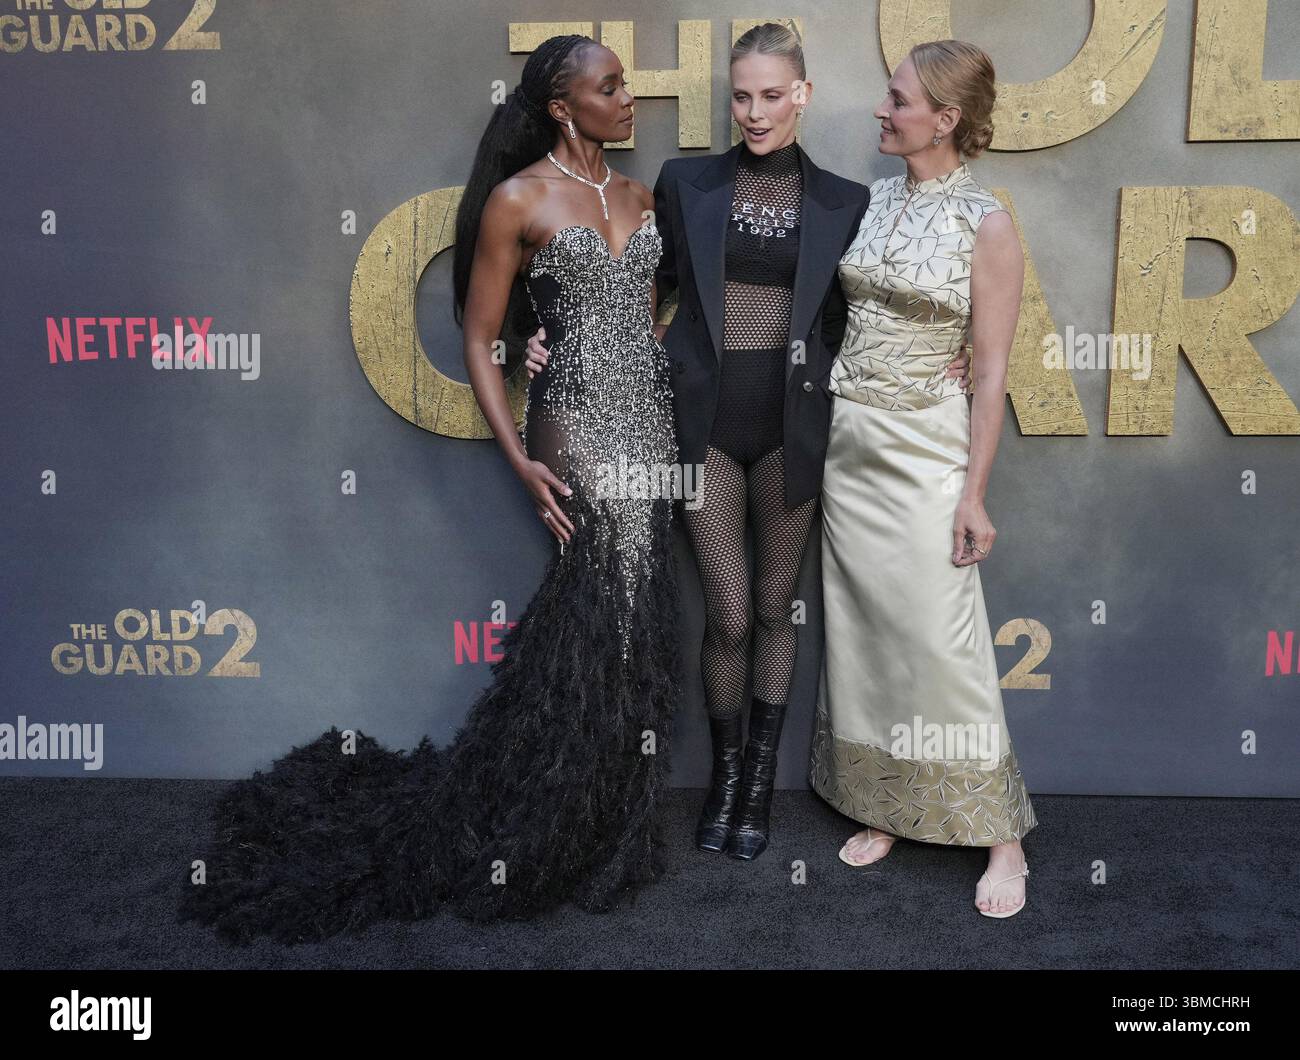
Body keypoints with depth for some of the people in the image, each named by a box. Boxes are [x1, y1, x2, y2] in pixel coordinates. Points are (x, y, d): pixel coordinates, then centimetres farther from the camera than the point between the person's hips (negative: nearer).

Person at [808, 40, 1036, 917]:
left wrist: (975, 492, -12)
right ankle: (885, 806, 27)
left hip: (925, 450, -5)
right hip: (847, 444, 6)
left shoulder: (989, 226, -9)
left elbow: (992, 370, -9)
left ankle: (1001, 836, 15)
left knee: (944, 645, -2)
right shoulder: (871, 200, 7)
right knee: (860, 632, 11)